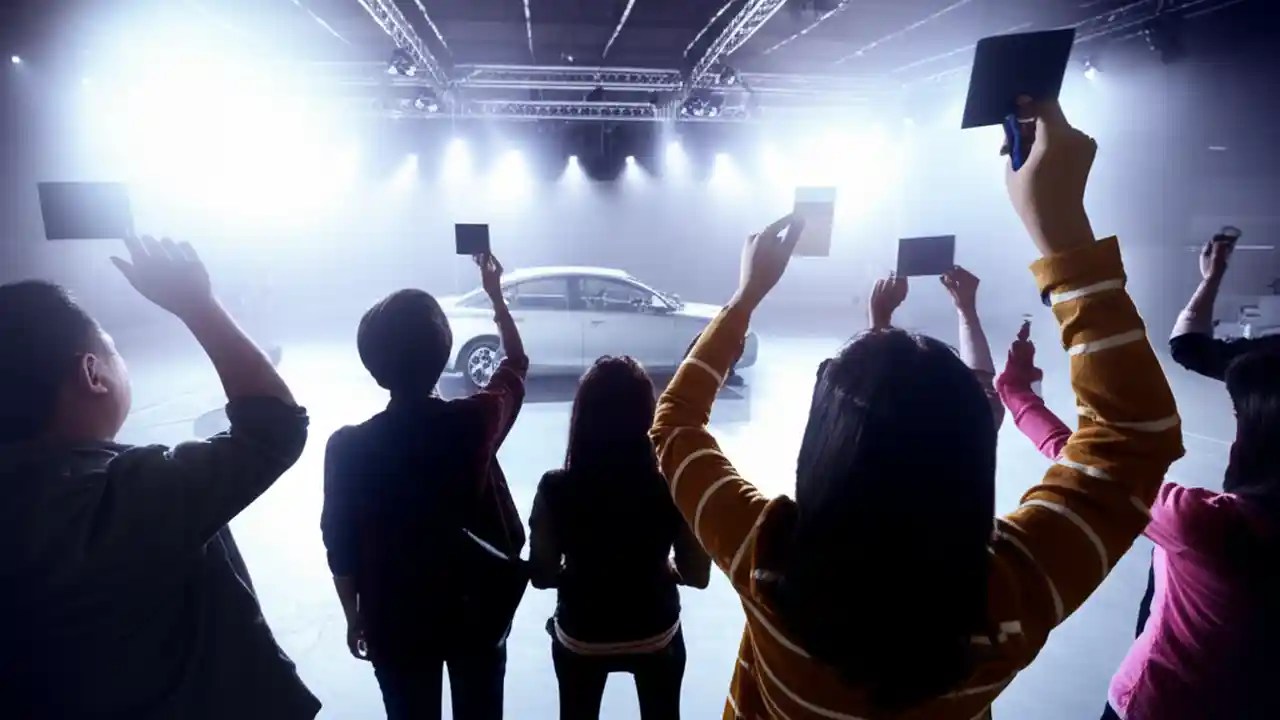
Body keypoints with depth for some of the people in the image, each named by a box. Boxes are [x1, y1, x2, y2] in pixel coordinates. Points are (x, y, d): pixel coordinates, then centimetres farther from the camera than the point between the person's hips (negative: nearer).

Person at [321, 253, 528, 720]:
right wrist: (495, 294, 14)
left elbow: (340, 547, -8)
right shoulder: (474, 421, -18)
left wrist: (354, 617, 8)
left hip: (396, 624, 0)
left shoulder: (347, 446, -19)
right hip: (479, 610, 1)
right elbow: (515, 365, 3)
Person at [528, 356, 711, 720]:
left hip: (580, 638, 1)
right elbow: (697, 575, -14)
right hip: (656, 635, 0)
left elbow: (542, 574, -12)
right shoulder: (672, 488, -24)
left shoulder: (555, 489, -24)